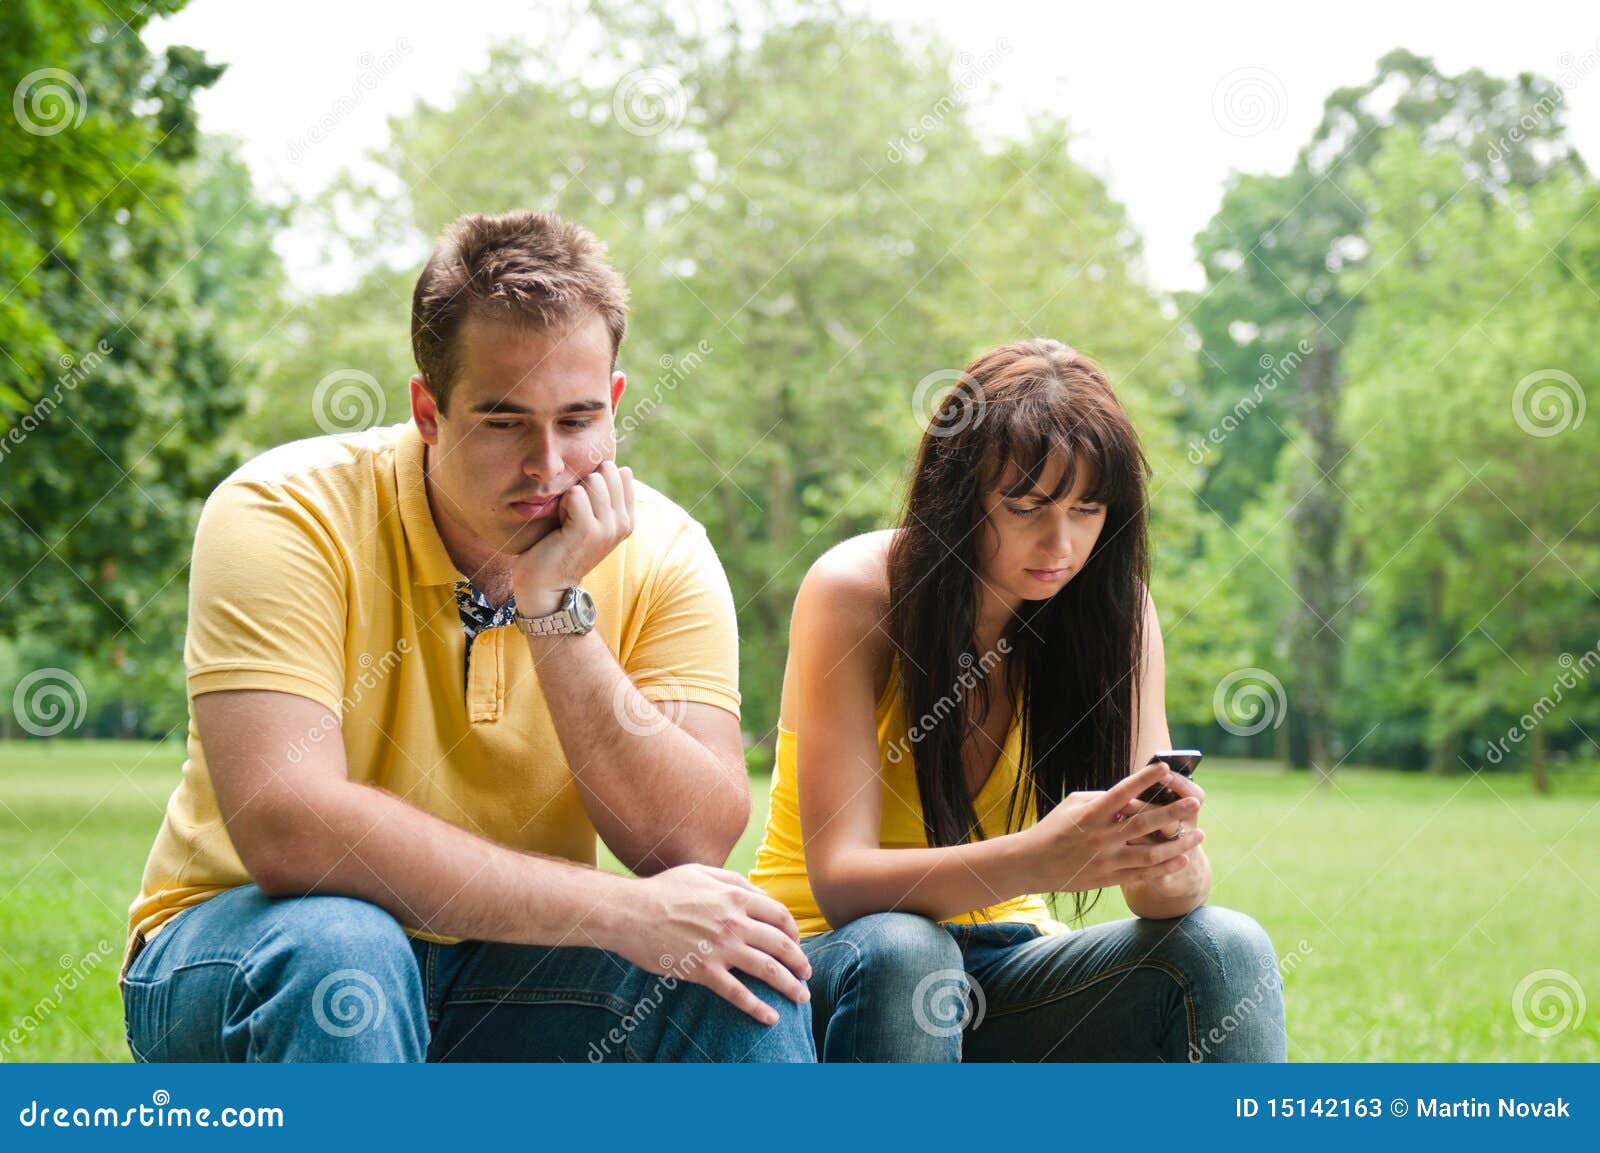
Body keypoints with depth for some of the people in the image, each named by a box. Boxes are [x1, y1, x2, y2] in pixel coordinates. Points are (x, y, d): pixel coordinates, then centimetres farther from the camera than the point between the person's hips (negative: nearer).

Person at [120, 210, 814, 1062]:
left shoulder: (660, 554, -7)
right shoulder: (284, 516, -19)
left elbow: (696, 848, -17)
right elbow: (286, 829, -32)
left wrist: (558, 609, -26)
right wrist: (619, 912, -31)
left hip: (504, 967, 3)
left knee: (744, 966, -21)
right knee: (336, 946, -35)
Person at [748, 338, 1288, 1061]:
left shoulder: (1112, 608, -5)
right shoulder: (853, 593, -16)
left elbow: (1169, 898, -9)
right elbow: (839, 880, -24)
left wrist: (1168, 858, -34)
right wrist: (1036, 860, -40)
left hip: (995, 963, 3)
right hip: (831, 961, -3)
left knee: (1224, 948, -22)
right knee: (898, 951, -36)